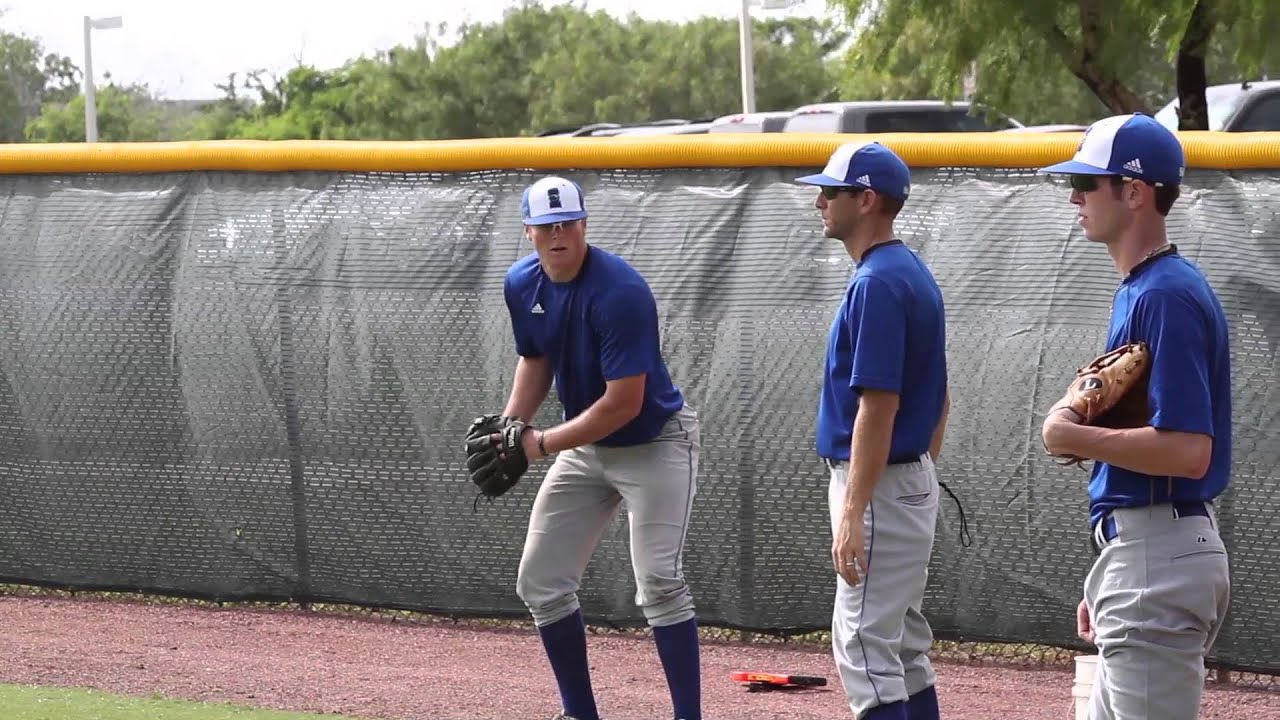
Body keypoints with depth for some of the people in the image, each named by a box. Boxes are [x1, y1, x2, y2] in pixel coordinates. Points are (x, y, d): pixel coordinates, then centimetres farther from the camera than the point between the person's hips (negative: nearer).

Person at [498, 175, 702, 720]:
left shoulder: (619, 291, -29)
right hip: (585, 446, 8)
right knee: (540, 582, 6)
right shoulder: (522, 284, -6)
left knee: (658, 582, -20)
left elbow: (625, 403, -29)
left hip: (656, 443, -8)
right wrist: (509, 425, -3)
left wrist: (542, 444, -26)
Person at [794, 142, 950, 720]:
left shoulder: (876, 284, -18)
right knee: (905, 648, 14)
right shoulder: (914, 274, 13)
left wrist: (852, 514, -24)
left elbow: (878, 407, -23)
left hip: (881, 483, -10)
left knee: (864, 646, -10)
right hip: (915, 478, 10)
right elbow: (938, 397, 18)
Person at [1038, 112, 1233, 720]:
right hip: (1139, 555, 11)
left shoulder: (1167, 296, -17)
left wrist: (1075, 438, -14)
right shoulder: (1138, 288, 15)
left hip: (1159, 557, -11)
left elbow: (1187, 451, -26)